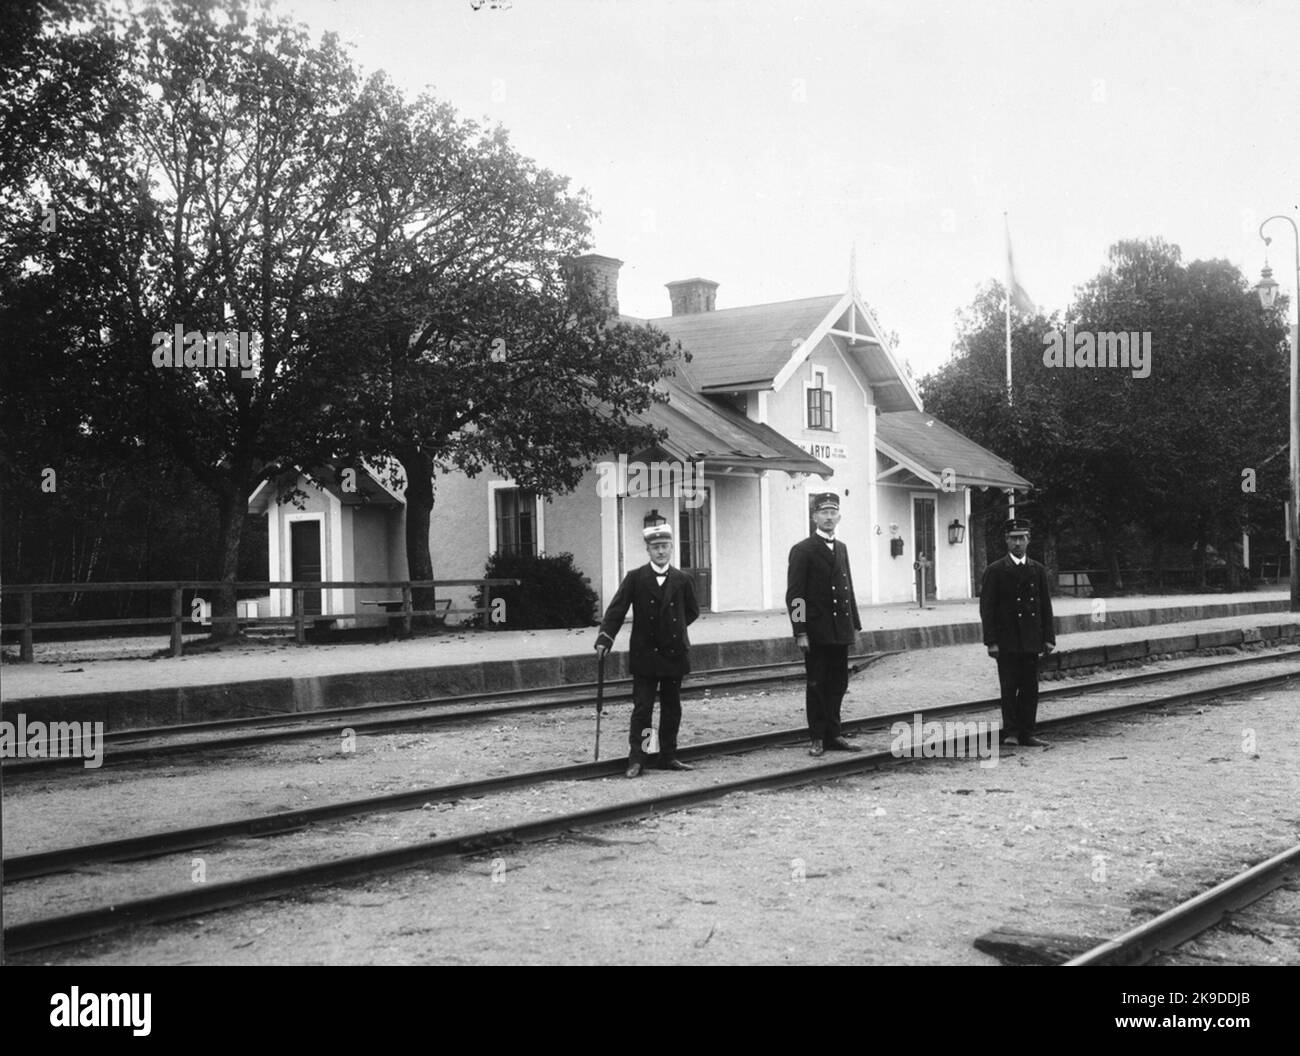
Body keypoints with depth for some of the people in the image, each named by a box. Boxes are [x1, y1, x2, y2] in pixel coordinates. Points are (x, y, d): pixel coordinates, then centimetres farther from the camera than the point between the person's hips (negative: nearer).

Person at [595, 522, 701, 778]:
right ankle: (637, 759, 1)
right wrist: (605, 638, -19)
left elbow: (692, 611, 16)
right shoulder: (635, 578, -3)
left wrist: (675, 628, 7)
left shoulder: (683, 580, 2)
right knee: (642, 708, -3)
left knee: (672, 708, 10)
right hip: (644, 654, -3)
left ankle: (668, 757, 19)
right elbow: (616, 610, -9)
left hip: (675, 653, 3)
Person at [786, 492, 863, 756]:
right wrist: (800, 632, -16)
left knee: (838, 685, 9)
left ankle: (833, 735, 16)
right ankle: (816, 738, 7)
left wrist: (855, 624, 13)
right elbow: (794, 594, -10)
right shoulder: (802, 550, -5)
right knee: (817, 685, 0)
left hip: (840, 631, 6)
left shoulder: (842, 548, 15)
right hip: (816, 632, -6)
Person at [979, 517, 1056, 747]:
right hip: (1006, 640, -3)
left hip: (1031, 641, 3)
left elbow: (1046, 607, 12)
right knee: (1009, 688, -2)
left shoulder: (1038, 571, 10)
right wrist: (991, 641, -9)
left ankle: (1026, 733, 10)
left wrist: (1049, 638, 6)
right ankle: (1010, 732, 5)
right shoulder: (995, 571, -1)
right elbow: (987, 608, -3)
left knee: (1030, 688, 4)